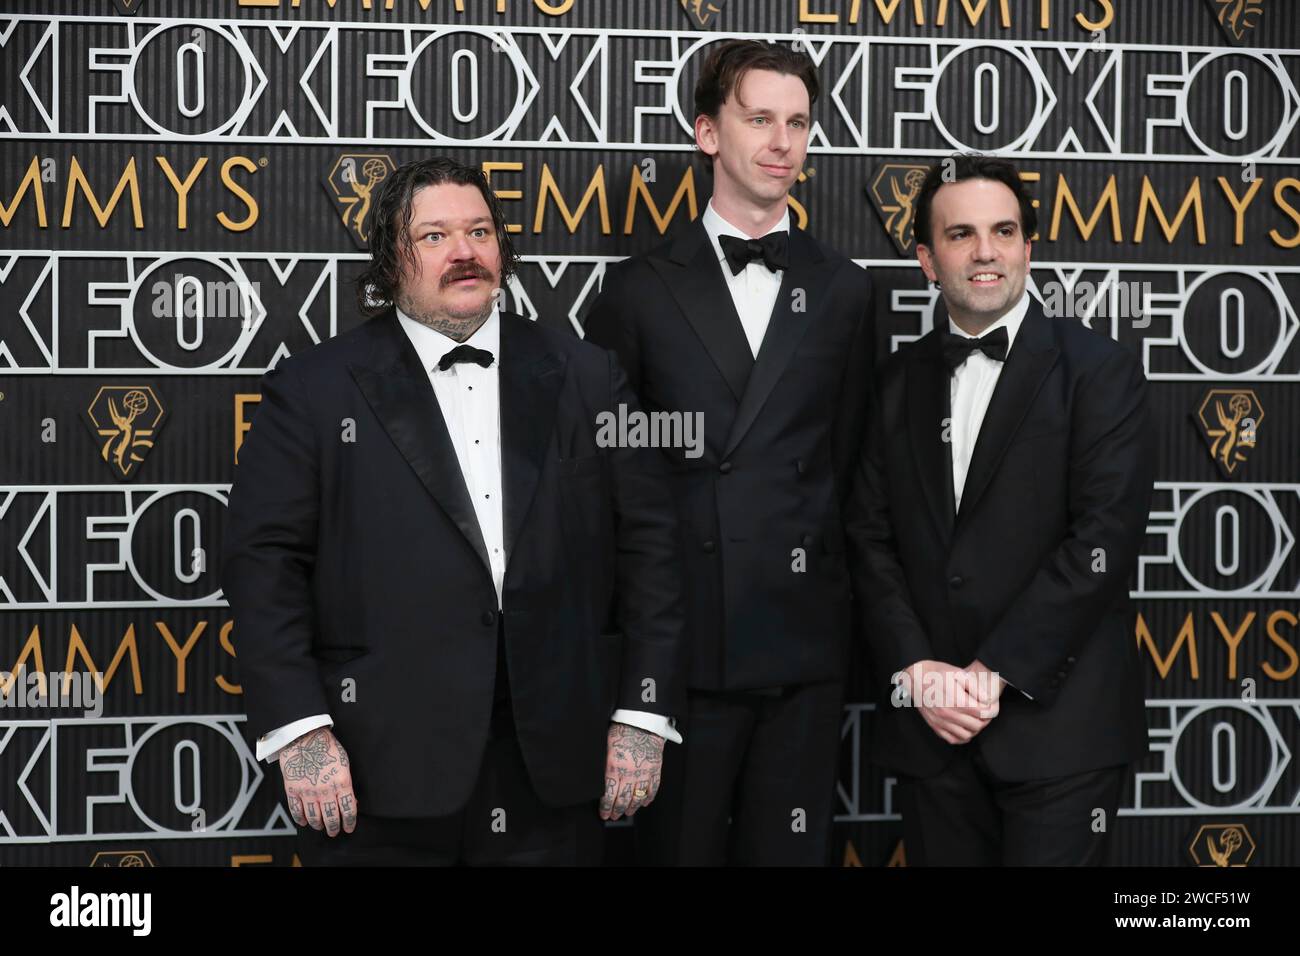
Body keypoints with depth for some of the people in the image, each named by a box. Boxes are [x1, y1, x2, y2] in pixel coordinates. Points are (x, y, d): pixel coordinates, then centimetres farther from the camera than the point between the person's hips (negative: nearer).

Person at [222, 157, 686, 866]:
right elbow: (265, 562, -2)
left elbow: (646, 545, 7)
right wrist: (299, 734, -11)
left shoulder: (585, 377, 8)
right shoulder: (313, 390, 3)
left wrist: (642, 719, 0)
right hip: (382, 774, -2)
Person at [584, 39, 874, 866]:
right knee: (679, 848, 8)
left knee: (790, 848, 9)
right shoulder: (641, 290, 4)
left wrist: (823, 579, 4)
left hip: (803, 641, 1)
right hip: (681, 639, -1)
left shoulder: (842, 290, 8)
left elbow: (849, 457, 10)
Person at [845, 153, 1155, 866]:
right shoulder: (899, 381, 11)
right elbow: (870, 538, 7)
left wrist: (994, 672, -14)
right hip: (928, 726, 4)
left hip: (1053, 719, -3)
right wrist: (916, 670, -7)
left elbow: (1105, 537, -11)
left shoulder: (1099, 370, -2)